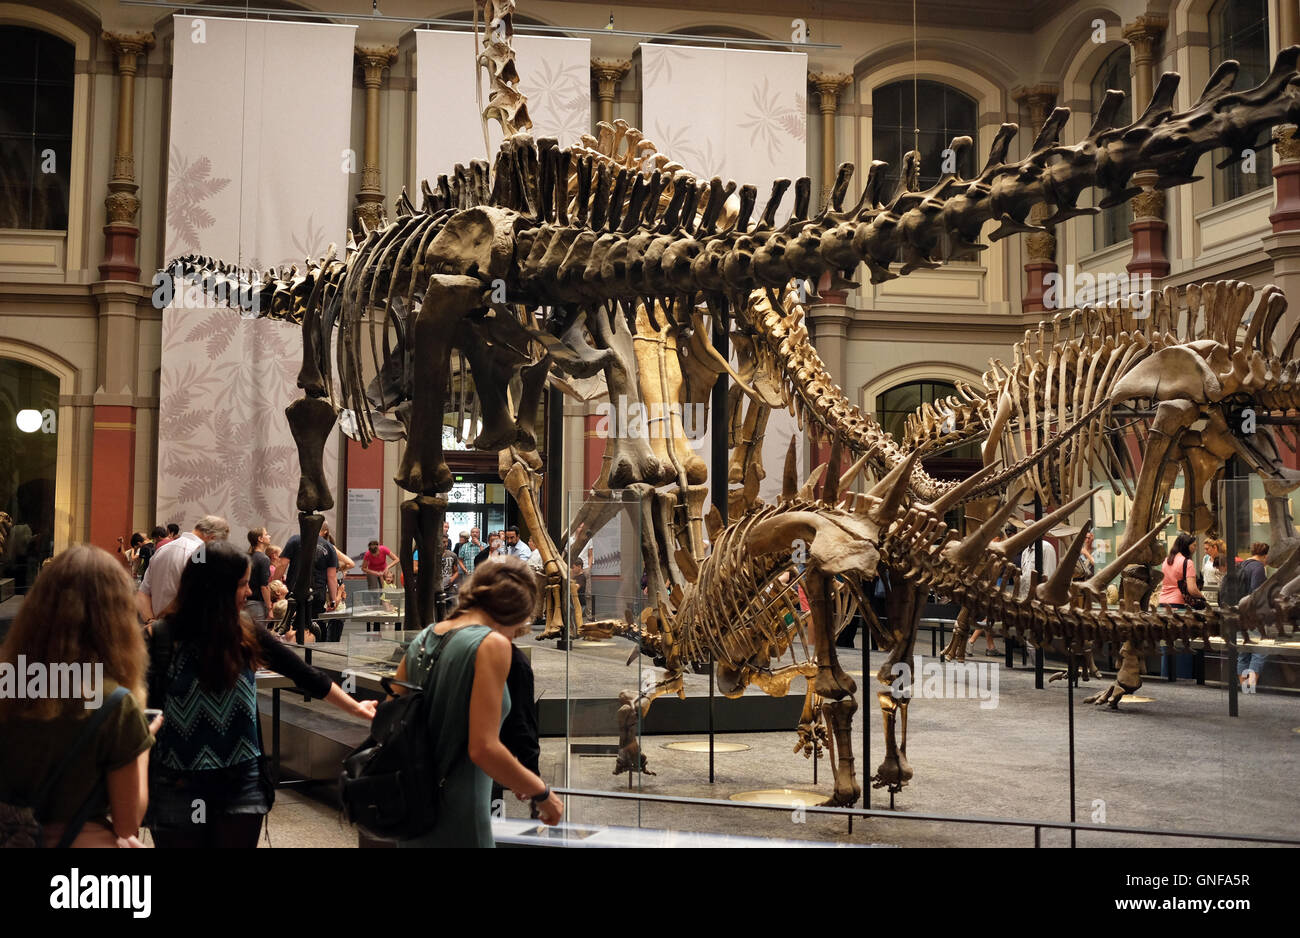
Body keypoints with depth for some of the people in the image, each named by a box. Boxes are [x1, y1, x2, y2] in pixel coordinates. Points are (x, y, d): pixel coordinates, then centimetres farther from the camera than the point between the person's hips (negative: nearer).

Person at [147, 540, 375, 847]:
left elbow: (303, 673, 8)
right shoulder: (164, 637, -10)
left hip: (242, 779, 3)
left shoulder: (247, 634, 0)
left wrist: (355, 708, 15)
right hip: (180, 785, -3)